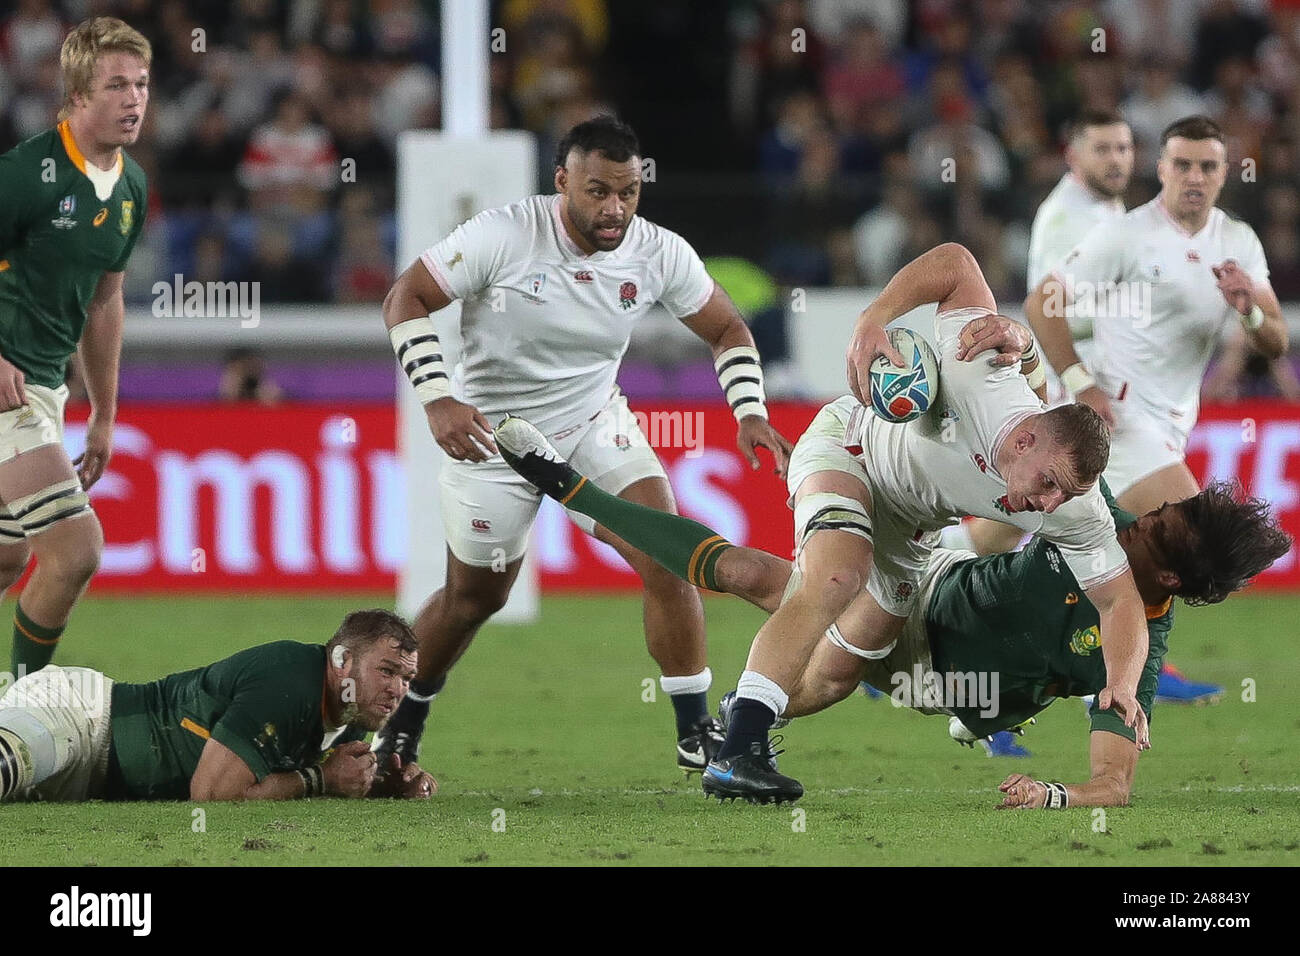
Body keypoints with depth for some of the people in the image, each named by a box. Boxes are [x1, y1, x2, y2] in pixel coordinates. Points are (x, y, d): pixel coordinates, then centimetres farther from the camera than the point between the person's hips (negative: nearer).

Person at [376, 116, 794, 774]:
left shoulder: (659, 256, -13)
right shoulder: (502, 236, -24)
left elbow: (727, 329, 2)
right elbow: (405, 300, -18)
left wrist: (750, 411, -13)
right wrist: (438, 398, -29)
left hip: (593, 424, 3)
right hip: (491, 437, -3)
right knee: (474, 597, 10)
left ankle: (696, 732, -6)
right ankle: (399, 729, 35)